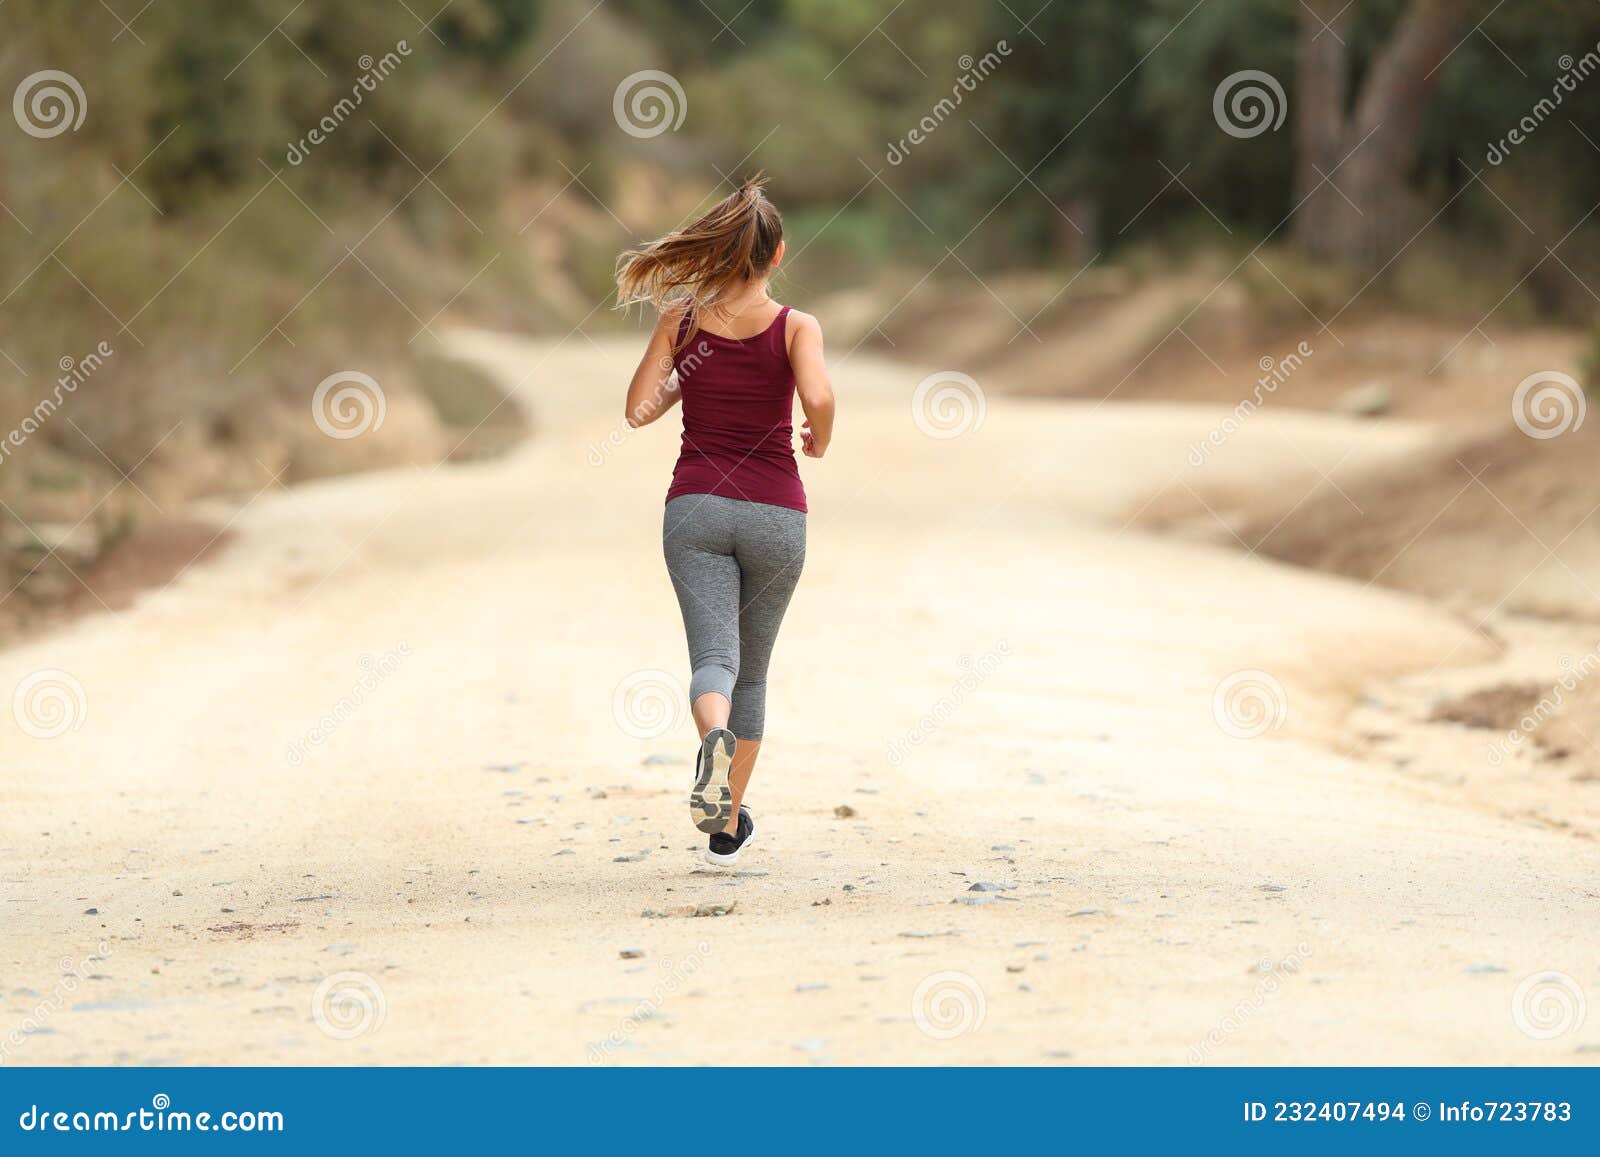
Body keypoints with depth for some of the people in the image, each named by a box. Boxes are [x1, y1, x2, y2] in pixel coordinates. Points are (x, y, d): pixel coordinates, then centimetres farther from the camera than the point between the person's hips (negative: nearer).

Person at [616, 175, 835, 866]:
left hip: (697, 505, 0)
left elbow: (639, 410, 0)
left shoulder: (681, 319, 2)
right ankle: (728, 826, 20)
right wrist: (819, 441, 0)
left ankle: (715, 737, -44)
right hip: (775, 511, 0)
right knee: (752, 670, 15)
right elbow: (817, 397, -21)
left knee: (714, 656, -8)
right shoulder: (796, 327, -3)